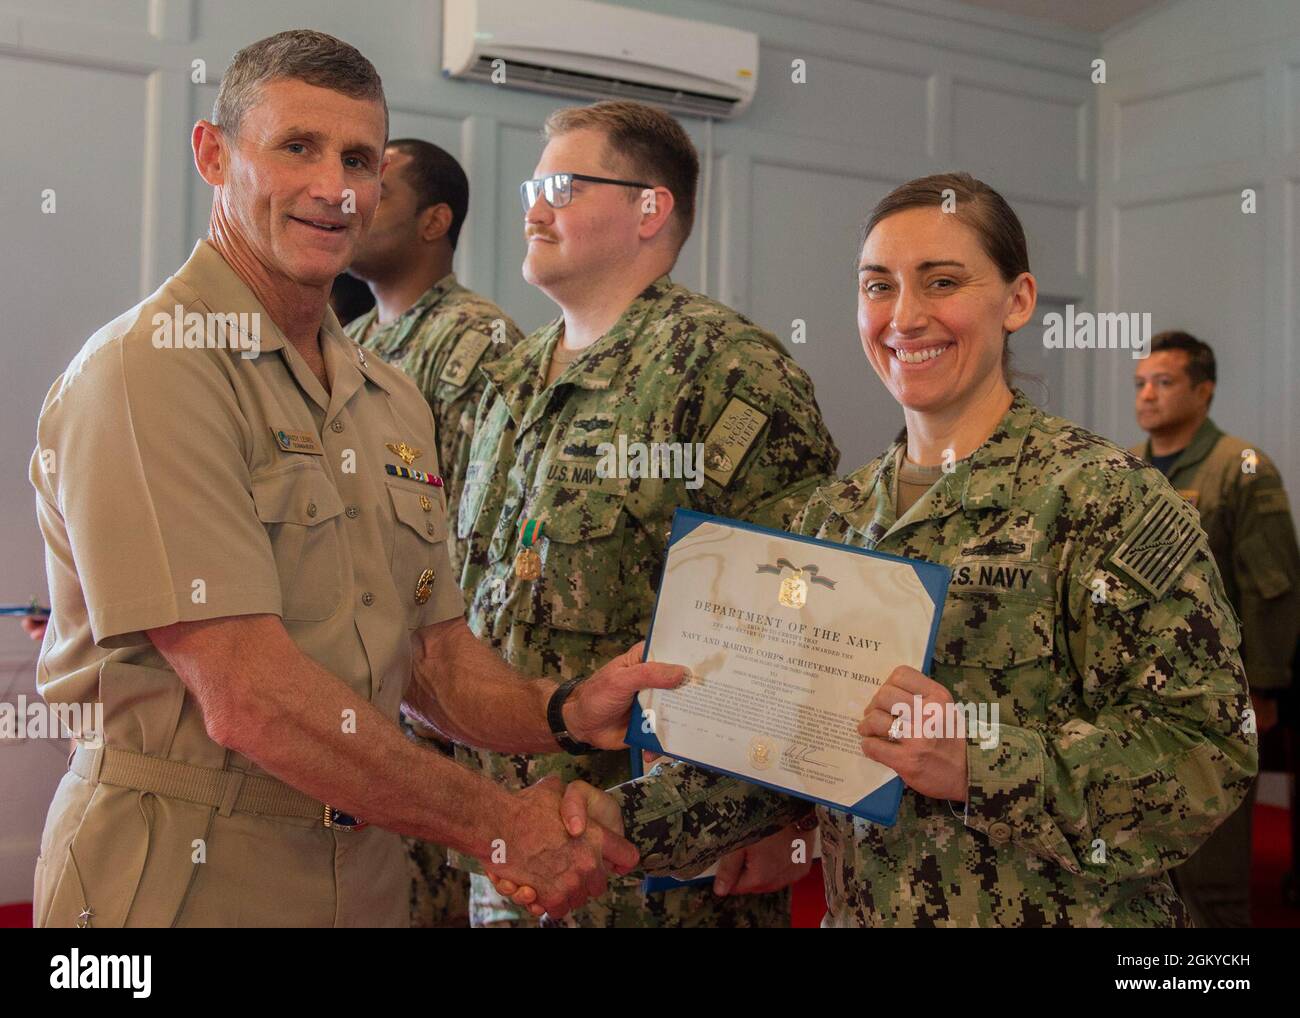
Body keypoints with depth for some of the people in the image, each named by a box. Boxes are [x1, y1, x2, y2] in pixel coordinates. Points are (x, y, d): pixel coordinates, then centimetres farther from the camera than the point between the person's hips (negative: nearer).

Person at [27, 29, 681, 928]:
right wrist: (500, 826, -17)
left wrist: (566, 714, -10)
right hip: (187, 883, -7)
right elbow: (248, 701, -23)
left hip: (368, 878, 7)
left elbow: (434, 658, 10)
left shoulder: (394, 401, 8)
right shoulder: (146, 371, -17)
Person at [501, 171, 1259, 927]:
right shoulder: (834, 516, 4)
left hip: (1053, 909, -5)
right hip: (862, 909, 5)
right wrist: (628, 818, -11)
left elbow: (1209, 751, -17)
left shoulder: (1103, 494, -12)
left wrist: (977, 764, -27)